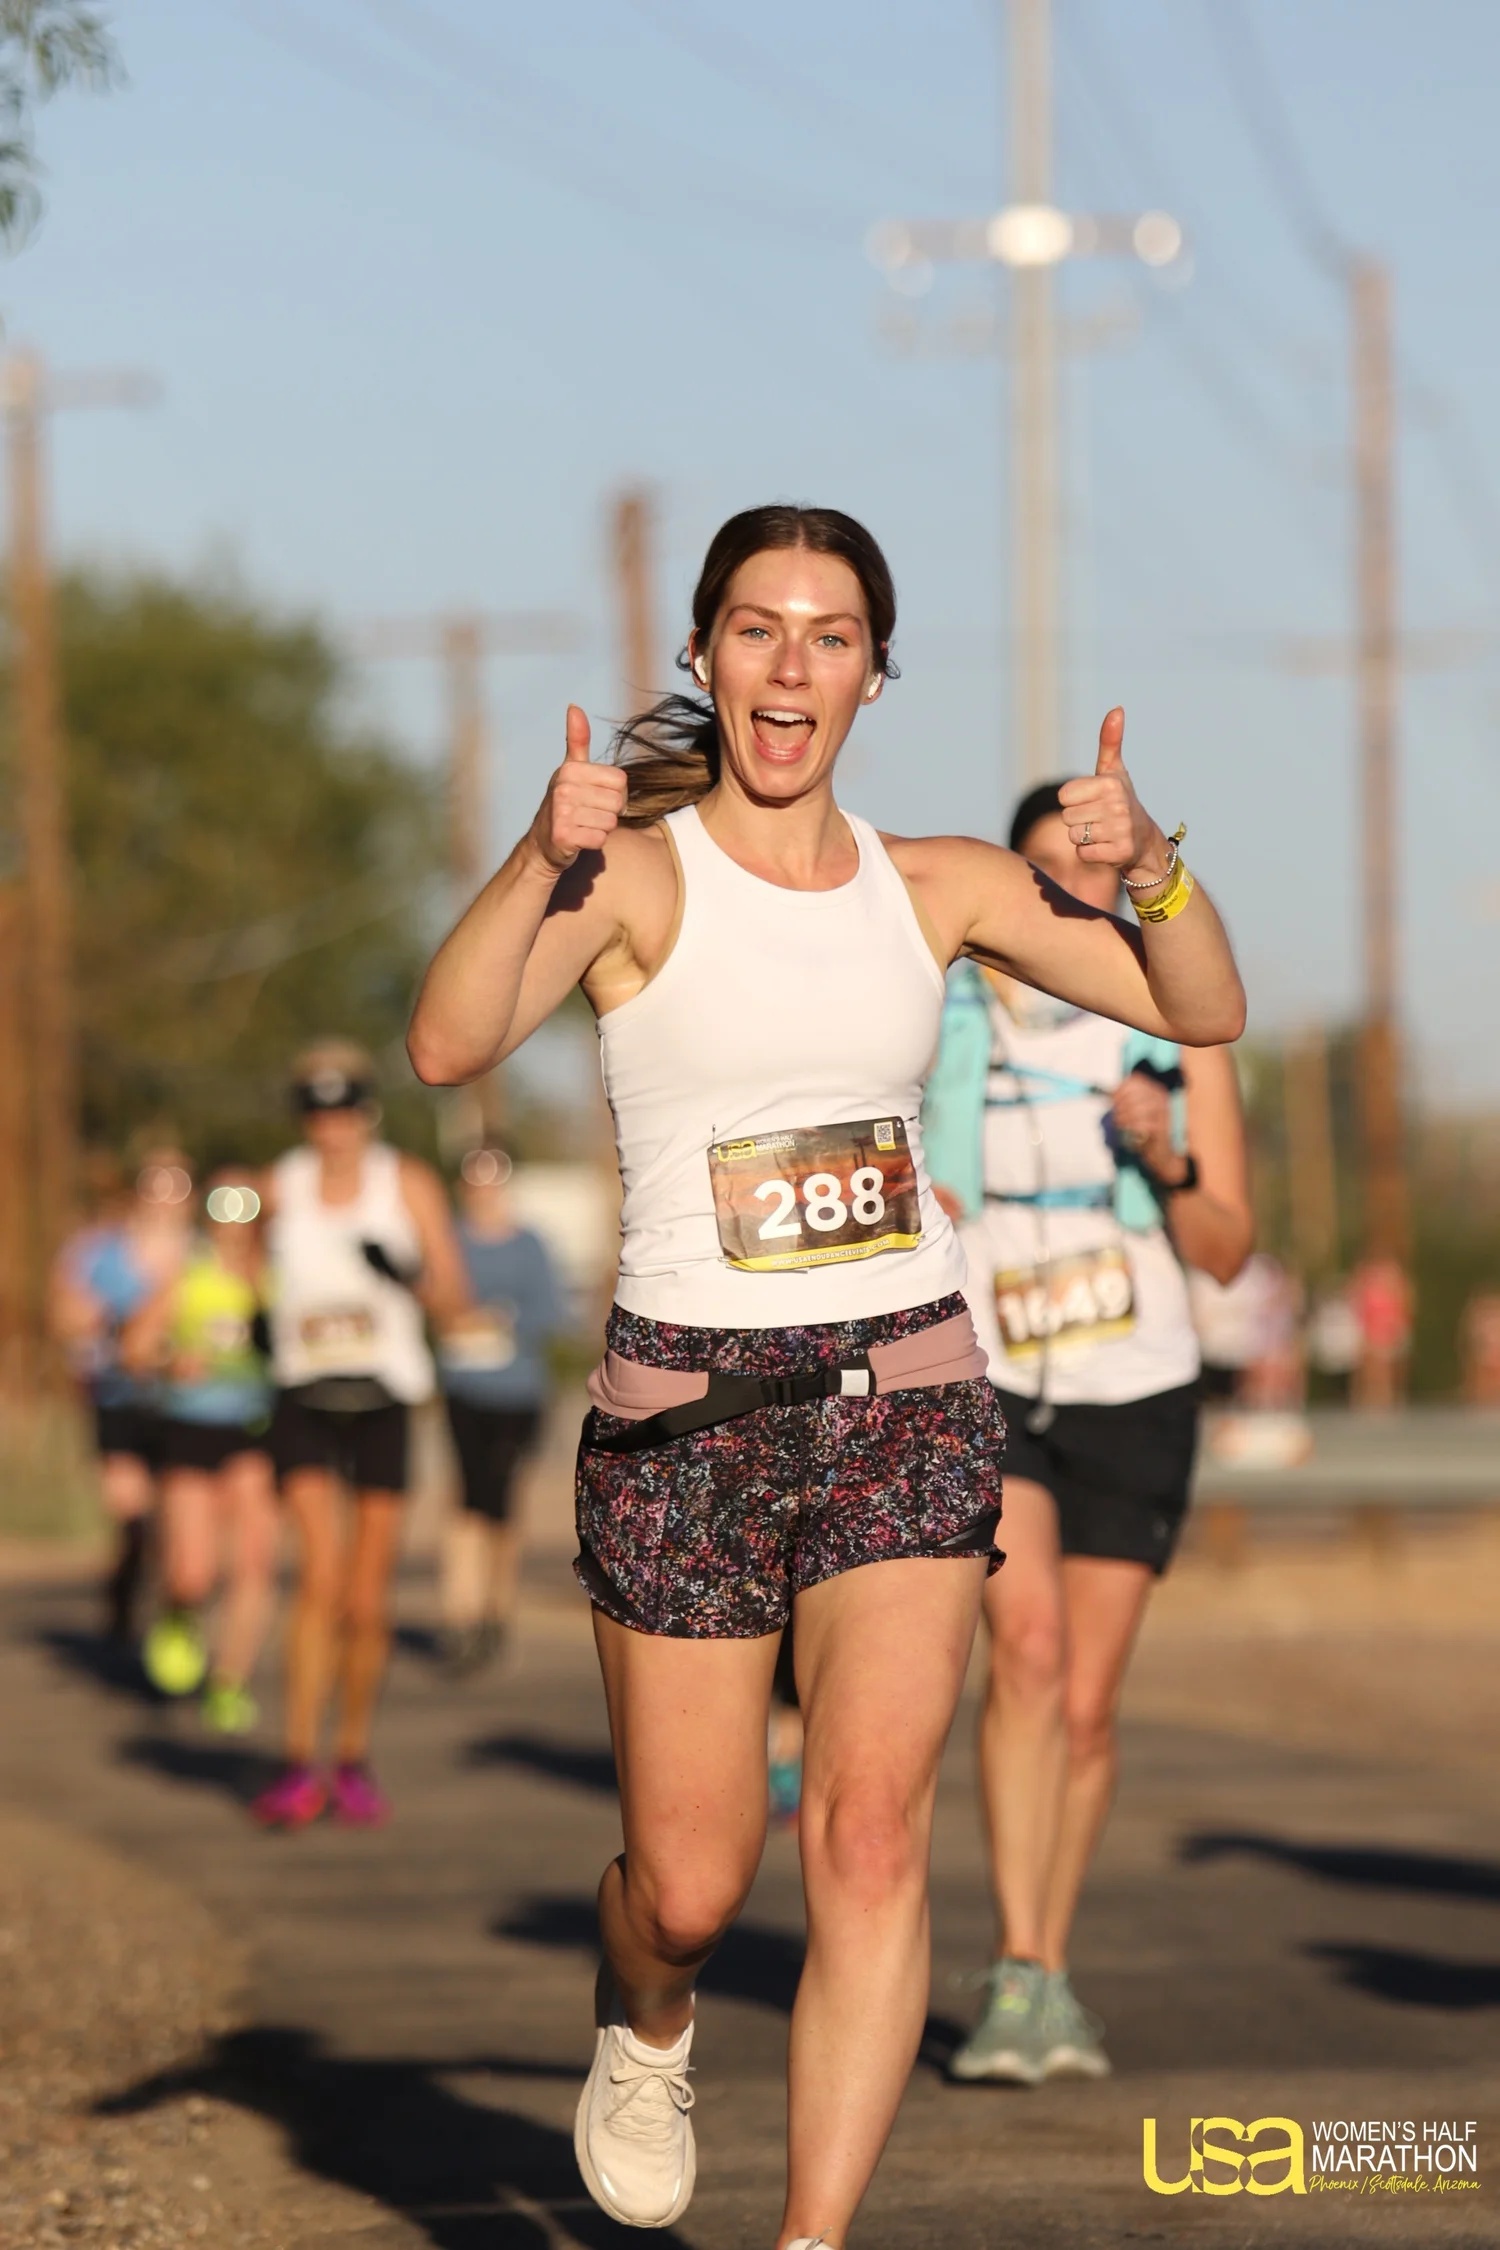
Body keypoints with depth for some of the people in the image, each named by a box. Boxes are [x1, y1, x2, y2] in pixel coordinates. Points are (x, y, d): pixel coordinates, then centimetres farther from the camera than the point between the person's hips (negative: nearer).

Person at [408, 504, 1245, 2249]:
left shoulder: (935, 888, 7)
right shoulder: (637, 874, -5)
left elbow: (1205, 1013, 8)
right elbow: (449, 1046, -23)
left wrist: (1149, 863, -12)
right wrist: (538, 864, -40)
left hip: (906, 1399, 2)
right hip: (686, 1406, -2)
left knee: (870, 1828, -15)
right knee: (690, 1886, 4)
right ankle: (645, 2029, 41)